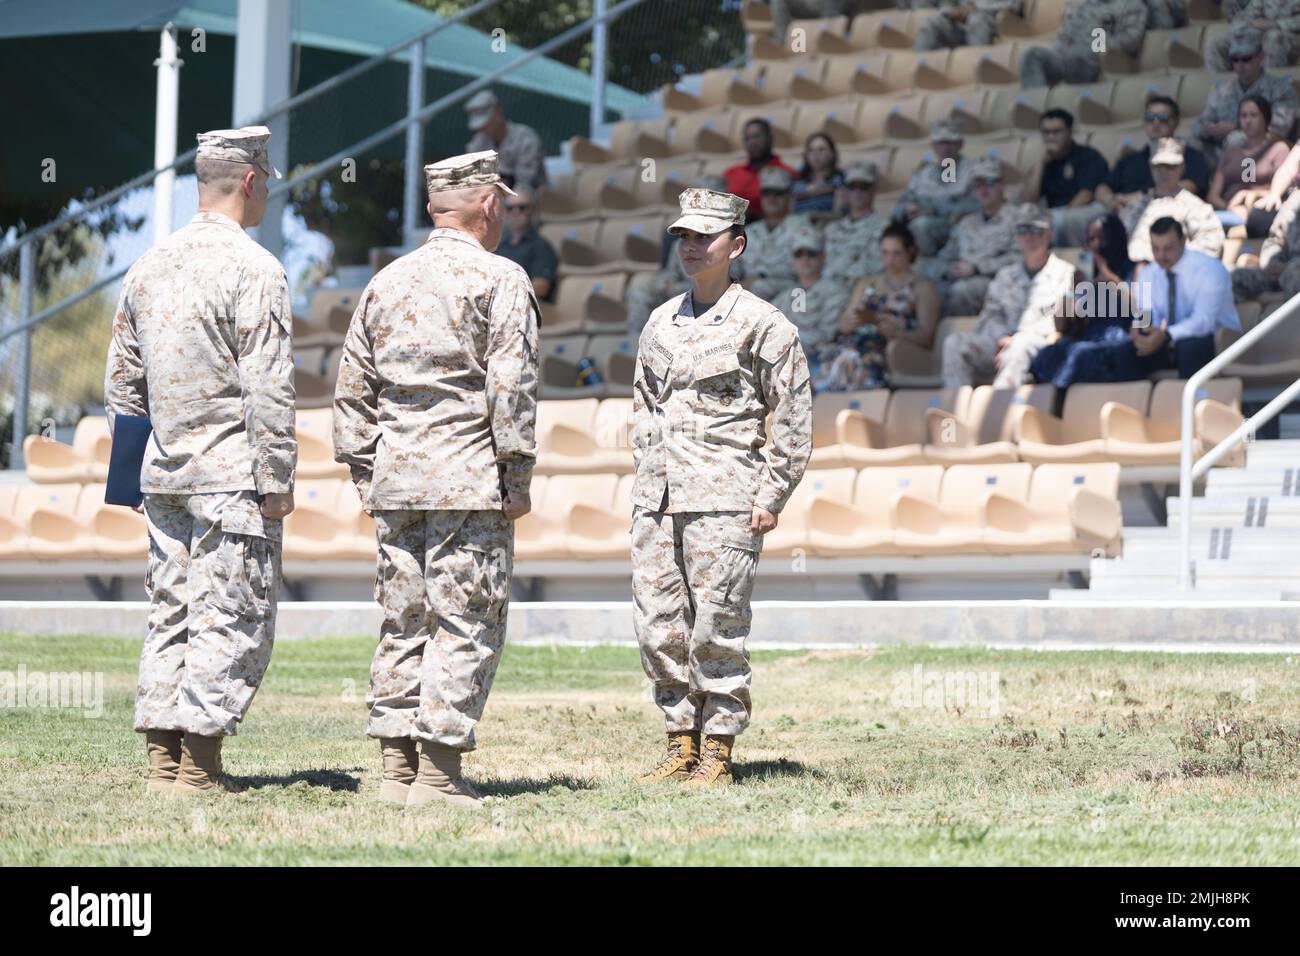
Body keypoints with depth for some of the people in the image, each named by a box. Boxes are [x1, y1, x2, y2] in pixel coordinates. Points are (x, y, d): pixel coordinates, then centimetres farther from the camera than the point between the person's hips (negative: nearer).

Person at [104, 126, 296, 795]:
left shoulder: (150, 265, 12)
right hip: (233, 475, -7)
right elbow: (267, 388, -16)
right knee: (231, 617, -4)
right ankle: (198, 764, -7)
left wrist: (137, 465, 22)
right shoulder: (253, 269, -12)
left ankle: (163, 759, 11)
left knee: (170, 613, 11)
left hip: (165, 469, 7)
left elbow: (121, 381, 17)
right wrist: (277, 480, -12)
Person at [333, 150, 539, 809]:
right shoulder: (500, 279, -4)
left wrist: (364, 474, 19)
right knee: (465, 625, -4)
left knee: (402, 623, 9)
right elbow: (511, 386, -11)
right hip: (470, 481, -6)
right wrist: (518, 475, -8)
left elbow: (352, 390, 16)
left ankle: (397, 768, 9)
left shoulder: (385, 283, 15)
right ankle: (438, 771, -9)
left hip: (395, 481, 6)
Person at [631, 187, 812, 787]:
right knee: (659, 629, 4)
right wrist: (646, 476, 16)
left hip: (724, 501, -6)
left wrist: (770, 498, -7)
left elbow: (793, 421, -3)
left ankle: (717, 754, 1)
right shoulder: (661, 322, 15)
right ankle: (681, 746, 13)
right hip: (656, 501, 6)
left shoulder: (763, 325, -3)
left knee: (716, 629, -5)